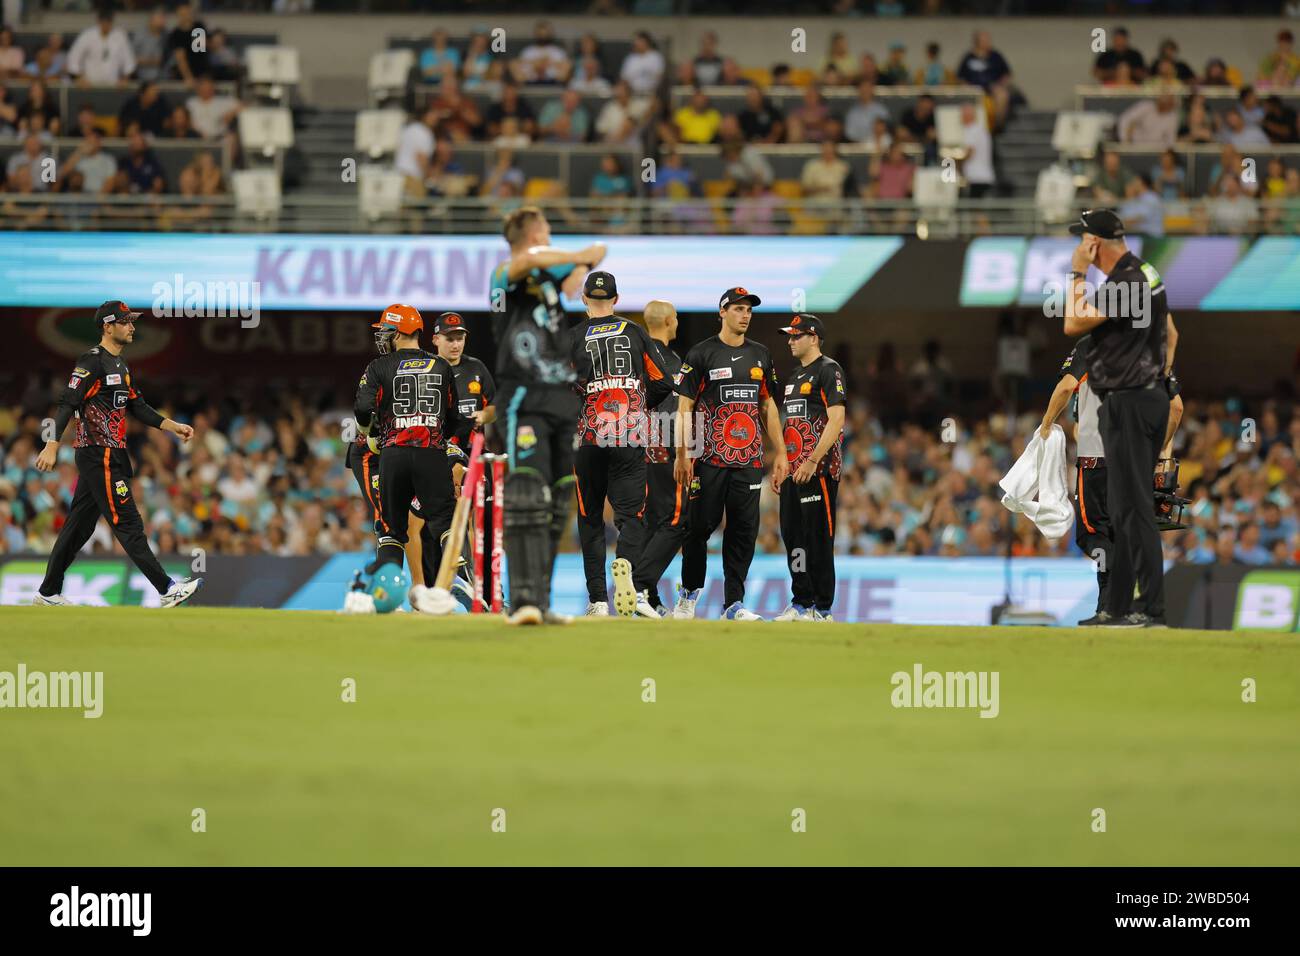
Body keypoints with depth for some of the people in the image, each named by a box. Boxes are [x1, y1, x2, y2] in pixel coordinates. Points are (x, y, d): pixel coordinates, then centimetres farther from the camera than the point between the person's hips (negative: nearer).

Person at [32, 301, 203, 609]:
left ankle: (48, 594, 17)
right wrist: (53, 445, -28)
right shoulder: (93, 361, -13)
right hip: (99, 456, -10)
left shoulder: (119, 365, 18)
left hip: (111, 456, 10)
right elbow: (67, 403, -19)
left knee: (79, 526, 12)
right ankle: (168, 590, -12)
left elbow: (137, 407, 22)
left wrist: (173, 427, 13)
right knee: (127, 523, -9)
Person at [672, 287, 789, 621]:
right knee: (700, 526, -2)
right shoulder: (701, 354, -1)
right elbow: (684, 407, -3)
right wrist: (682, 455, -10)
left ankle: (734, 604, 3)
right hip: (710, 457, -4)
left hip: (749, 458, 4)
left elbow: (768, 406, 18)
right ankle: (689, 593, 16)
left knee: (744, 531, 0)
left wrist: (780, 453, 13)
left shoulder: (760, 355, 14)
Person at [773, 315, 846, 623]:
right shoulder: (796, 376, 21)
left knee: (818, 538, -8)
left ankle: (822, 609, -6)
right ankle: (801, 604, 16)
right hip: (794, 470, 9)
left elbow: (836, 420, -17)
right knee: (793, 537, 9)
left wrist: (812, 461, -22)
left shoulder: (828, 370, -8)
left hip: (818, 470, -9)